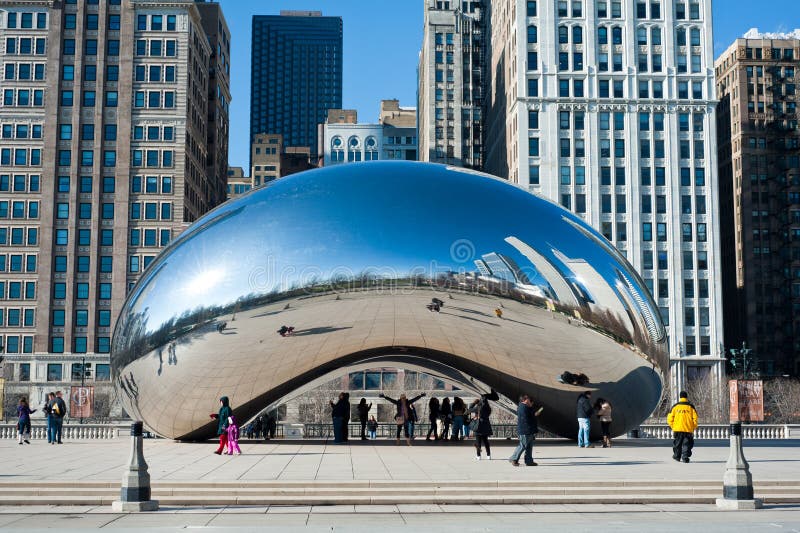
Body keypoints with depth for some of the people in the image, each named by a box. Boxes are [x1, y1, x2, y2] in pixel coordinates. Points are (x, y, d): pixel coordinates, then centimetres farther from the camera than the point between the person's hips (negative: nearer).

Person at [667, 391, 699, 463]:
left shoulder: (675, 406, 1)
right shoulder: (691, 407, 0)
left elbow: (669, 419, 0)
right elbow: (695, 419, -1)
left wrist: (673, 427, 12)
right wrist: (693, 428, 10)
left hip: (677, 429, 1)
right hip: (688, 430, -1)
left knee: (677, 444, 16)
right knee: (687, 444, 4)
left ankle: (677, 456, 27)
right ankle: (685, 457, -7)